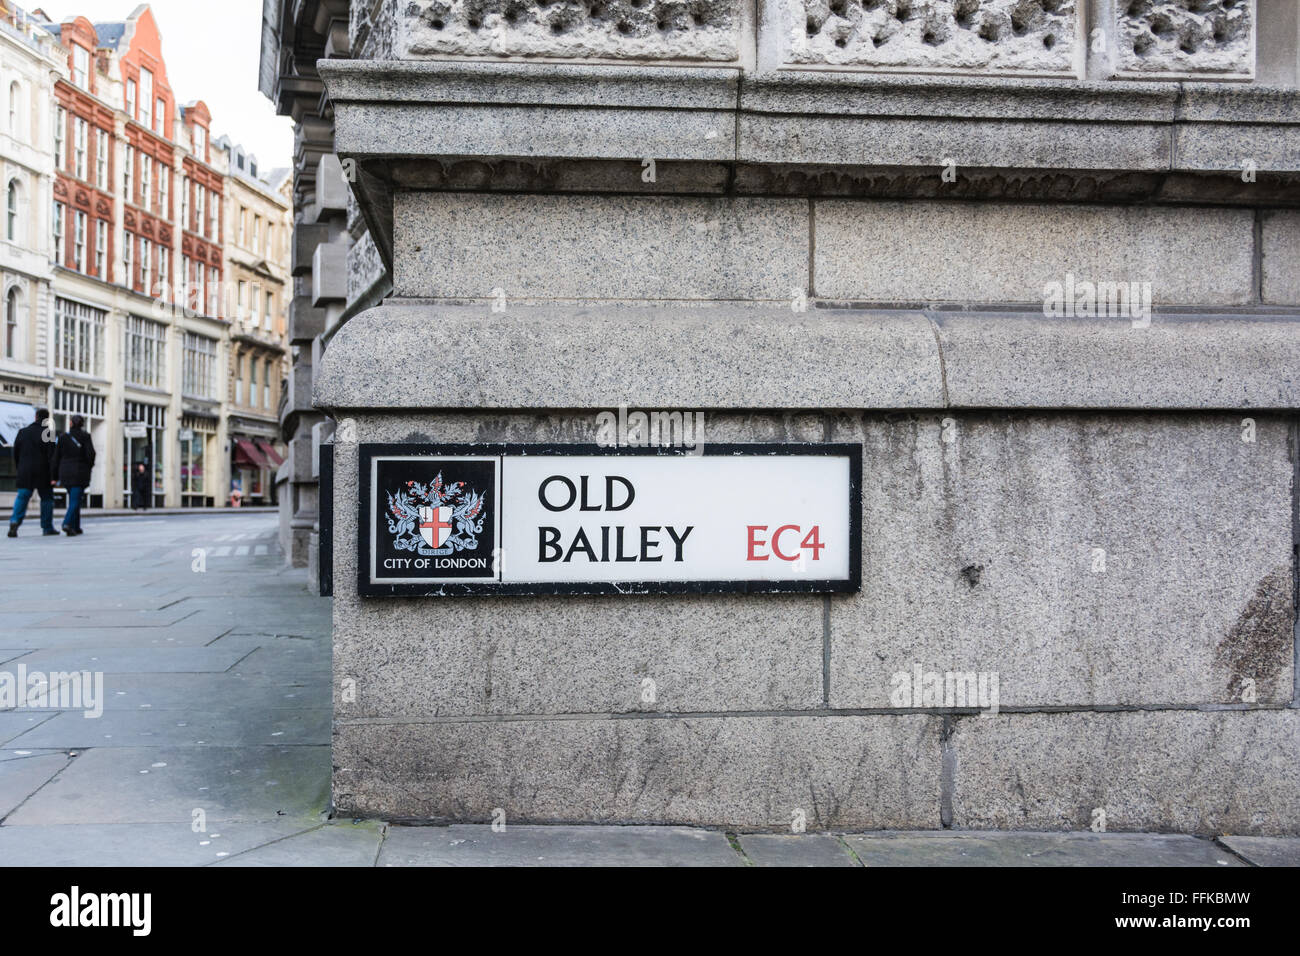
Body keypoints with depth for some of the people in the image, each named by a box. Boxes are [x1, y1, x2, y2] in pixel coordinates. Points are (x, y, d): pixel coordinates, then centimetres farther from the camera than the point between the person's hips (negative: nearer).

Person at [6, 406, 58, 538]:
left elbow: (16, 453, 11)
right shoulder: (47, 433, -7)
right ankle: (47, 527, 11)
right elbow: (51, 455, -11)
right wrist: (53, 476, -9)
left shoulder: (23, 432, 7)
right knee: (47, 498, 8)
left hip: (25, 472, 3)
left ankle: (15, 521, -18)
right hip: (43, 472, -3)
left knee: (22, 497, 5)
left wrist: (19, 469, 20)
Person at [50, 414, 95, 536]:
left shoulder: (63, 437, 3)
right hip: (80, 472, -3)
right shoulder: (85, 437, -5)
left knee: (74, 499, 16)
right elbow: (91, 453, -12)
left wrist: (54, 475, 5)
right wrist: (89, 465, 8)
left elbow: (56, 456, 2)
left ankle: (76, 527, 16)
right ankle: (68, 523, -25)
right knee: (75, 500, -4)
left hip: (65, 472, 3)